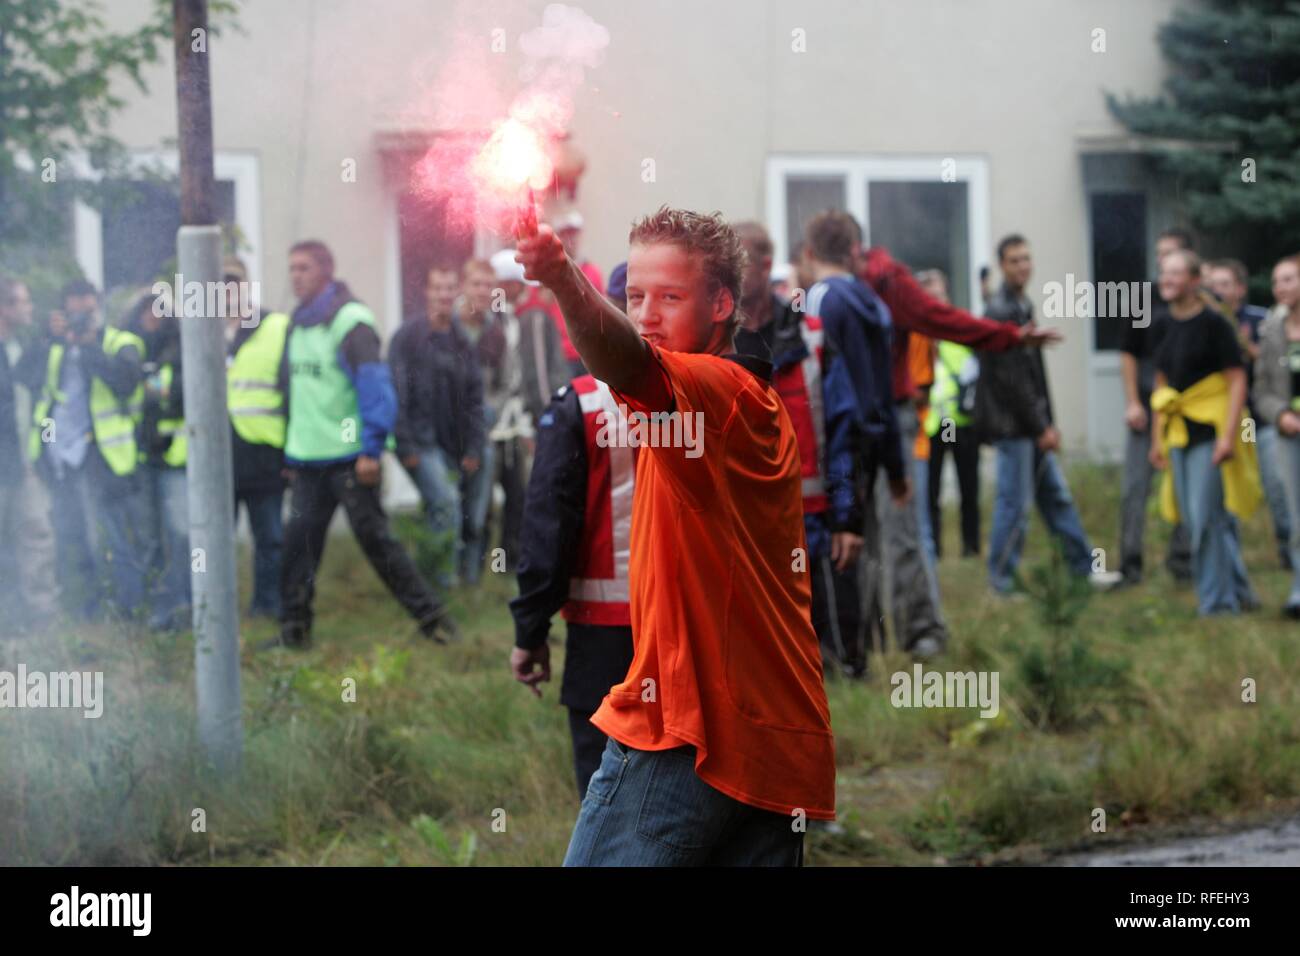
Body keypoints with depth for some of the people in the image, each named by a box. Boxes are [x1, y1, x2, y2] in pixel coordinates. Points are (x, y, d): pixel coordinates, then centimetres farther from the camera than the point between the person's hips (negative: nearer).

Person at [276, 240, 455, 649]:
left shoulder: (349, 321, -10)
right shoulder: (298, 324, 15)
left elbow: (375, 387, -14)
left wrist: (371, 449, -18)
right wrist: (291, 454, 17)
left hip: (349, 458, -7)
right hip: (306, 458, 7)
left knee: (374, 537, -4)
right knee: (299, 540, 2)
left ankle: (429, 614, 5)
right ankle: (294, 627, 9)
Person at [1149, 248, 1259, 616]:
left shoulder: (1213, 324, -10)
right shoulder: (1165, 327, 11)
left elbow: (1237, 381, -12)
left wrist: (1228, 435, -19)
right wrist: (1157, 438, 16)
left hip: (1210, 432, -8)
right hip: (1178, 434, 8)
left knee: (1205, 519, -11)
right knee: (1194, 519, 9)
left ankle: (1217, 600, -3)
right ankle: (1240, 594, 21)